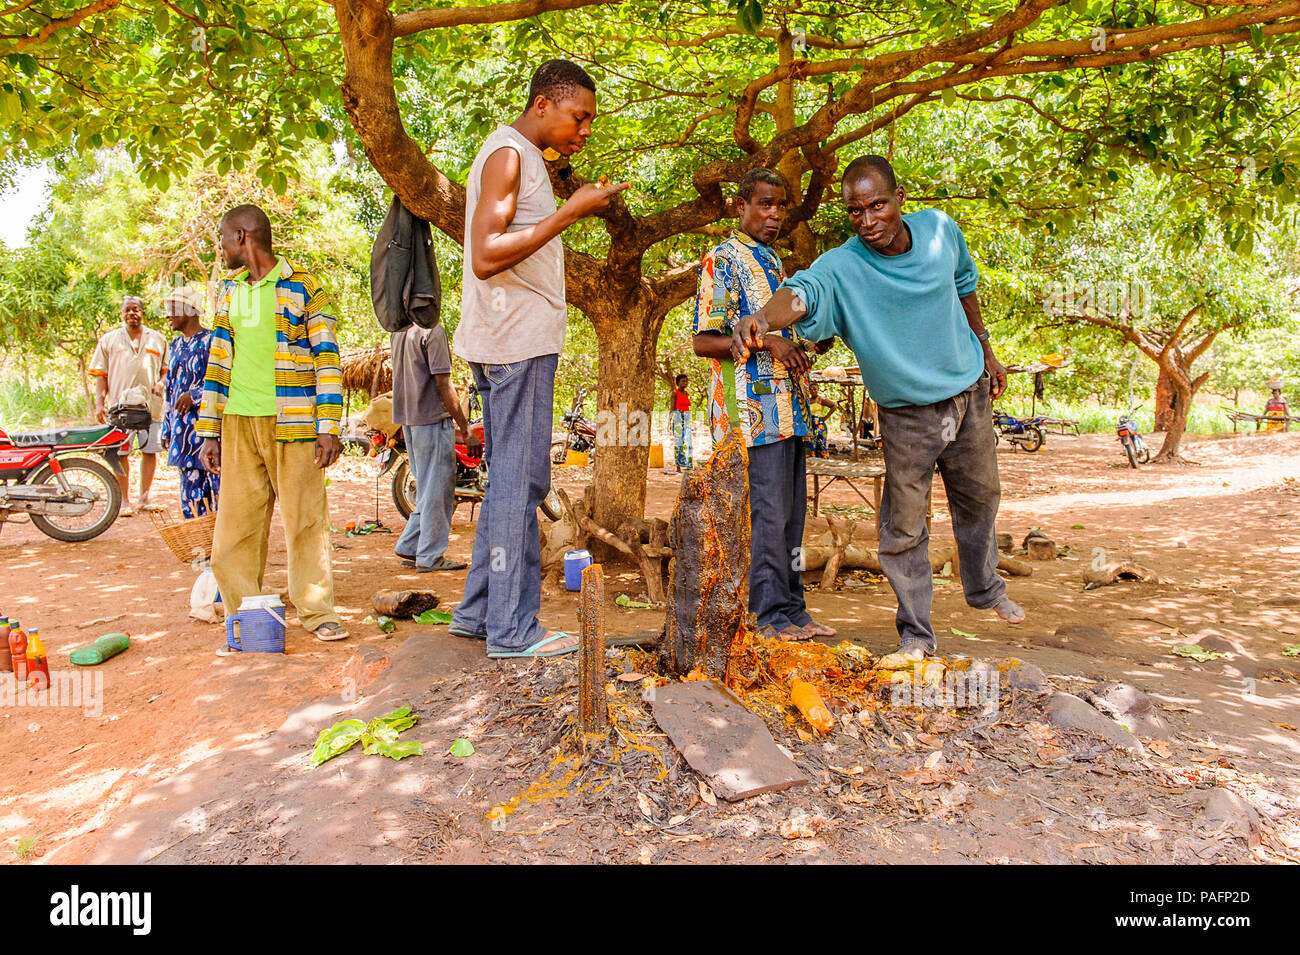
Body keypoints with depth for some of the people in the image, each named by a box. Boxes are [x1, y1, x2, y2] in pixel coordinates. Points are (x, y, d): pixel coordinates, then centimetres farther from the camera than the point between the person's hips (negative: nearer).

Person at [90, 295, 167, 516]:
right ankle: (124, 501, 6)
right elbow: (101, 375, 10)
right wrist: (99, 403, 0)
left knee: (150, 451, 2)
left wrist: (160, 383, -3)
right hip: (119, 405, -1)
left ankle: (143, 498, 13)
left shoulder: (158, 339, 15)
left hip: (151, 405, 1)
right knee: (121, 454, -2)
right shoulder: (109, 340, 12)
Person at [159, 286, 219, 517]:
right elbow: (170, 390, 21)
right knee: (190, 490, 11)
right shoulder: (176, 345, 17)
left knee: (219, 488, -6)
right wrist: (167, 429, 20)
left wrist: (195, 395, -20)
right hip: (182, 429, 8)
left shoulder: (210, 342, -8)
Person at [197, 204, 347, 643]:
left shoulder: (303, 287, 2)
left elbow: (327, 359, -3)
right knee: (236, 521, 4)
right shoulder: (229, 291, 18)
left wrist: (329, 429, -10)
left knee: (305, 518, -2)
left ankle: (318, 611, 7)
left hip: (292, 422, -5)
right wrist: (209, 432, 11)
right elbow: (218, 361, 18)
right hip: (238, 422, 5)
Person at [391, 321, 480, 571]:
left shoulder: (400, 330, 11)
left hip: (407, 419, 8)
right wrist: (466, 430, -15)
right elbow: (442, 383, -17)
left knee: (427, 487, 18)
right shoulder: (433, 330, -14)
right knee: (438, 488, 0)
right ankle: (430, 556, 6)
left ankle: (409, 546, 22)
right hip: (433, 419, -8)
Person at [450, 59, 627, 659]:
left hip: (523, 342, 10)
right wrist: (570, 212, -18)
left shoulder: (525, 158, 22)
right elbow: (486, 257, -20)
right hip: (517, 342, -10)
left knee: (510, 480, 12)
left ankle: (477, 611, 19)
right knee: (519, 482, -8)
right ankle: (512, 629, -1)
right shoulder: (507, 154, -9)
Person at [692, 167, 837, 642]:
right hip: (753, 410, -9)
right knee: (767, 513, -8)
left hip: (787, 408, 9)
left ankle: (792, 610, 17)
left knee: (791, 513, 10)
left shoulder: (772, 261, 23)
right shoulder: (723, 261, -4)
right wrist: (765, 341, -21)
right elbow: (703, 341, -11)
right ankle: (772, 613, 0)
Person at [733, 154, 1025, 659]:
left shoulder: (940, 228, -9)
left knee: (979, 497, 21)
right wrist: (761, 319, -67)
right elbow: (801, 293, -45)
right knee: (904, 526, -3)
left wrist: (987, 353, 16)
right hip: (906, 413, -4)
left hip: (970, 391, 4)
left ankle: (986, 589, 47)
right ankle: (916, 633, 17)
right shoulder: (840, 267, -24)